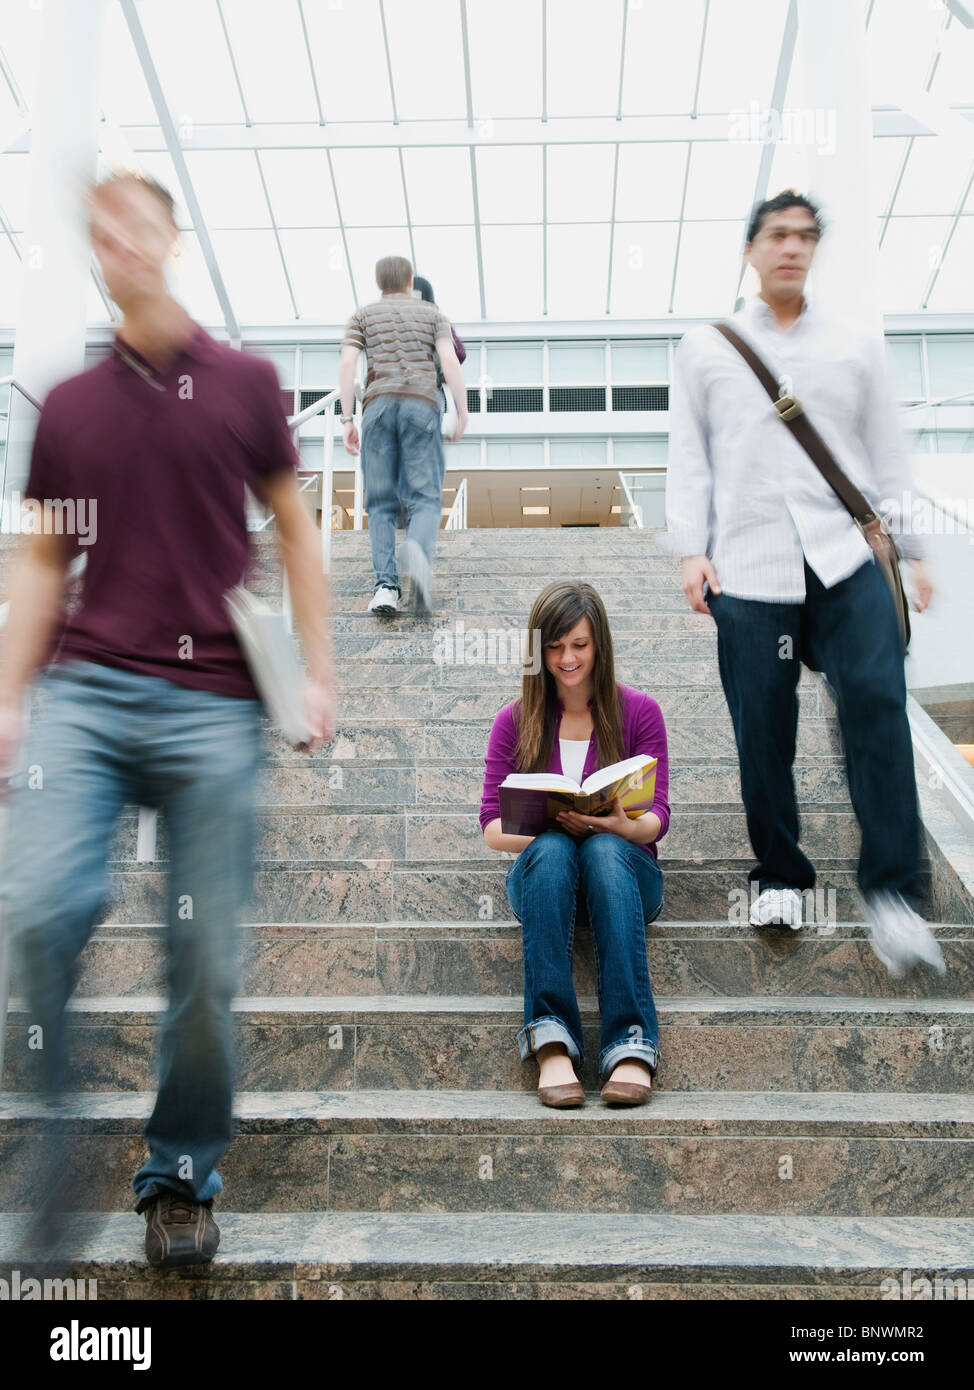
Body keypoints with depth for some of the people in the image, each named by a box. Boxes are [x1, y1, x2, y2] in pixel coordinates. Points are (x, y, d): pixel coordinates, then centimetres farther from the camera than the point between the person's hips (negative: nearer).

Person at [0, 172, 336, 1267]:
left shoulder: (243, 382, 9)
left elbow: (295, 530, 9)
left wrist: (317, 672, 0)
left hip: (212, 703, -1)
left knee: (204, 953, 1)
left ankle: (182, 1177, 21)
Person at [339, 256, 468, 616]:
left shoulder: (363, 315, 19)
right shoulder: (432, 313, 19)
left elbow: (347, 363, 4)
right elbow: (449, 360, 2)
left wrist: (347, 419, 2)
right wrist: (462, 411, 2)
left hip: (378, 404, 1)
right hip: (422, 404, -1)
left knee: (381, 503, 4)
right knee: (425, 498, -3)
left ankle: (385, 585, -9)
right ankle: (418, 550, -36)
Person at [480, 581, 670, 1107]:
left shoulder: (639, 712, 4)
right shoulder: (515, 720, 5)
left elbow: (656, 817, -3)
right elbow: (492, 826, -1)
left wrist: (619, 824, -27)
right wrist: (550, 827, -22)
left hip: (624, 870, 0)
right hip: (542, 875, 1)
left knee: (605, 849, -35)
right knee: (552, 848, -35)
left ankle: (631, 1043, -42)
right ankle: (551, 1040, -41)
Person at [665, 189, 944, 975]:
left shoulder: (856, 347, 17)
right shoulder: (706, 349, 15)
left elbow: (888, 453, 16)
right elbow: (689, 458, 10)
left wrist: (912, 550, 10)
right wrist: (691, 550, 0)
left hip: (849, 556, 1)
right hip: (750, 565, 0)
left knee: (877, 701, -16)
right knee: (763, 728, 1)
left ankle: (891, 889, -7)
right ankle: (780, 876, 20)